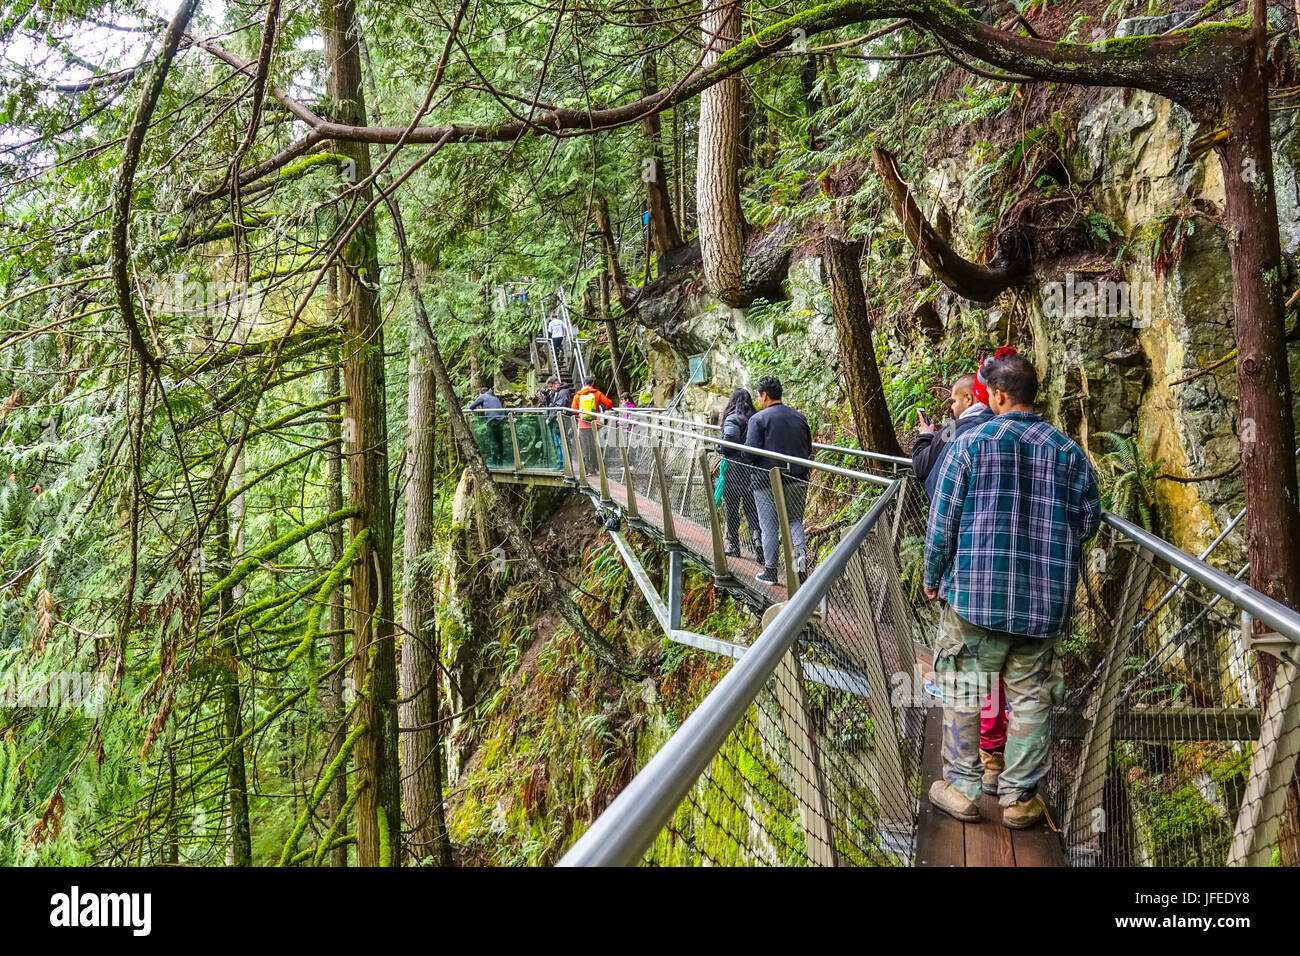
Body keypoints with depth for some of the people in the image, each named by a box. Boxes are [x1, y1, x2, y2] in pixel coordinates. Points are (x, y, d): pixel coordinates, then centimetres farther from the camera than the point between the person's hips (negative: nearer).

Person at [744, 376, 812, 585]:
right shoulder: (799, 418, 8)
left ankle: (770, 571, 10)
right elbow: (808, 450, 11)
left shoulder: (758, 419, -10)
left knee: (769, 527, 5)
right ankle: (800, 552, -8)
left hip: (768, 482, -4)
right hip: (797, 480, 4)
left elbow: (751, 451, -16)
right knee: (795, 520, 16)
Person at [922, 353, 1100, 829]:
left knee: (964, 688, 10)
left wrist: (932, 578, 7)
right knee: (1029, 695, 11)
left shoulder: (971, 443, -6)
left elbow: (942, 520, -5)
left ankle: (961, 789, 18)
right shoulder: (1068, 451, 1)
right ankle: (1020, 797, 19)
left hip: (975, 593, -2)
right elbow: (1088, 521, 6)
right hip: (1045, 599, 3)